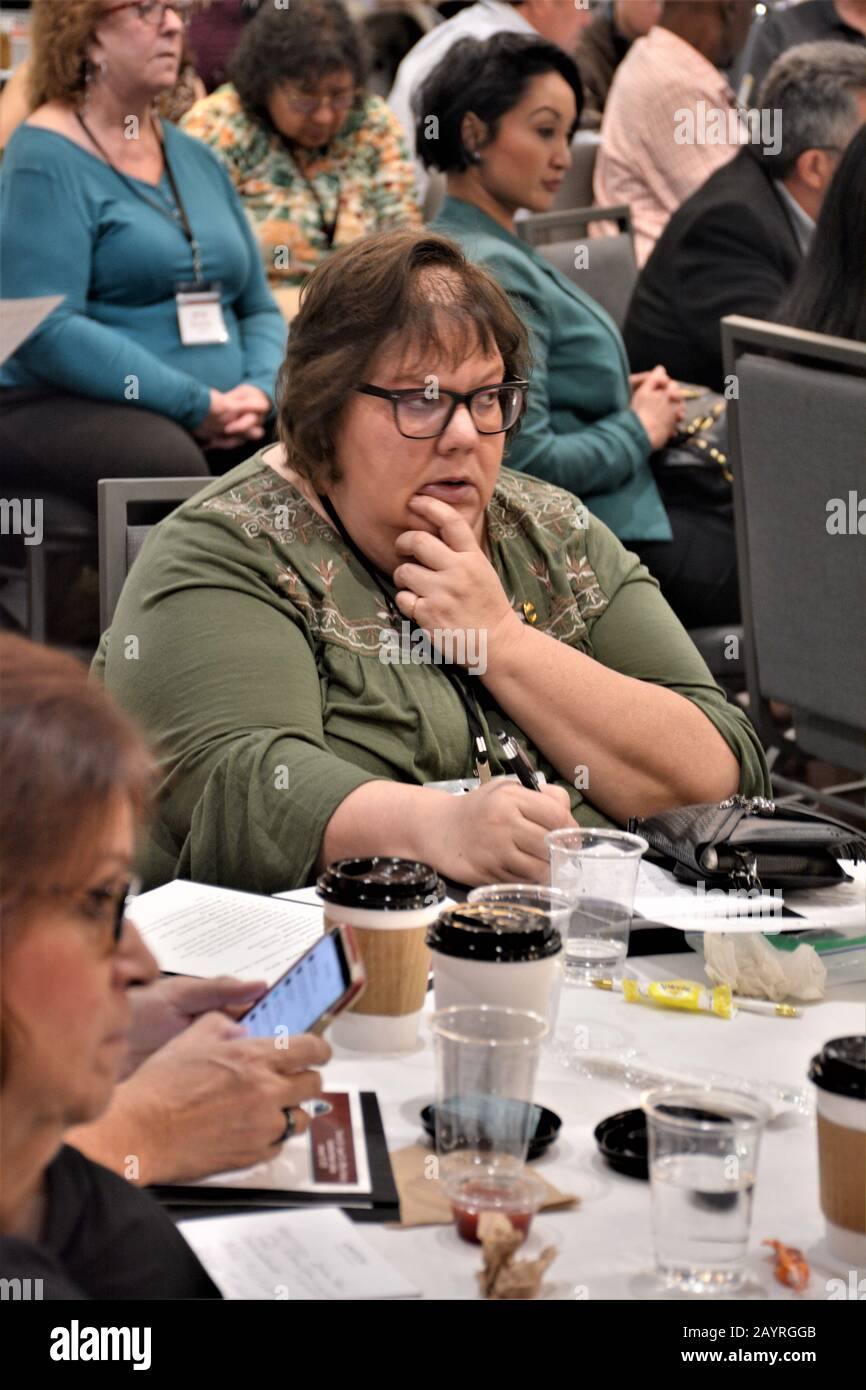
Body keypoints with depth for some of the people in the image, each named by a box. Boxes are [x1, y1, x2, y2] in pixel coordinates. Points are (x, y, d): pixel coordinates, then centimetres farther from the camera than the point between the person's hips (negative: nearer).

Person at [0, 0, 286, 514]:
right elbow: (47, 331, -16)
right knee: (170, 463, -38)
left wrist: (259, 391, -3)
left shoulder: (195, 158, 18)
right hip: (64, 409, -6)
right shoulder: (47, 158, -4)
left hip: (217, 418, 7)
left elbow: (259, 308, 20)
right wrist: (196, 403, -19)